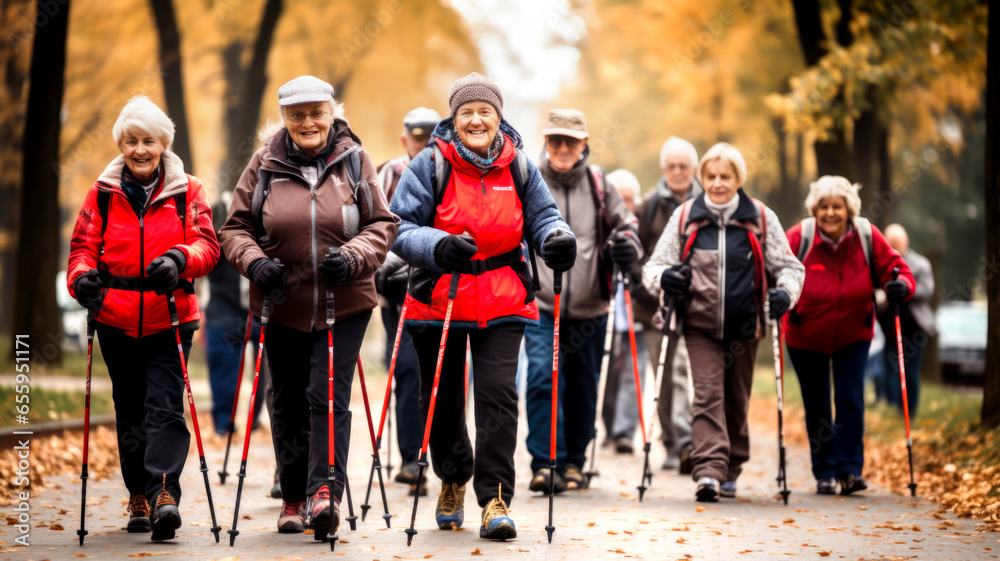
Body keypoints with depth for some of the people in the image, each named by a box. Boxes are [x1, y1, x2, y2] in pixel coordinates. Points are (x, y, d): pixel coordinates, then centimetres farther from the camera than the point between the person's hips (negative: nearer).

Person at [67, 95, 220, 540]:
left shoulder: (187, 191, 3)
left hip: (169, 318, -2)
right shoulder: (103, 193, 6)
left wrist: (179, 259, -26)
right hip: (116, 319, 2)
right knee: (130, 411, 10)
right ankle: (138, 496, 20)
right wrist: (82, 277, -17)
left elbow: (207, 244, -4)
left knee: (164, 405, -14)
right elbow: (83, 244, 5)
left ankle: (163, 492, -19)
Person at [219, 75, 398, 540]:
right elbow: (235, 228, 5)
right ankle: (293, 498, 22)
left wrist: (352, 258, -17)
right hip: (282, 304, 2)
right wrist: (255, 262, -14)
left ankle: (324, 493, -11)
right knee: (288, 402, 10)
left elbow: (382, 225, 1)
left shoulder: (354, 160, 0)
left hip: (344, 303, -2)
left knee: (329, 396, -10)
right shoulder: (265, 164, 2)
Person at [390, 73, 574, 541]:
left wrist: (556, 240, -15)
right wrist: (440, 247, -30)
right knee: (442, 398, 11)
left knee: (498, 395, -13)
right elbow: (401, 228, -10)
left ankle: (495, 499, -9)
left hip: (502, 303, 1)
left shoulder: (519, 167, 3)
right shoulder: (430, 165, -6)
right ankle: (453, 478, 38)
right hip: (439, 299, 0)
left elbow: (542, 217, 9)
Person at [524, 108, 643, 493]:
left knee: (583, 390, 9)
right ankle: (545, 463, -15)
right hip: (539, 305, -2)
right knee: (542, 379, -17)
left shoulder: (599, 185, 7)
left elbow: (626, 225, 15)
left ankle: (573, 462, 24)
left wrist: (627, 246, -6)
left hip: (589, 308, 2)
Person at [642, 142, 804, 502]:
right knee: (707, 395, -15)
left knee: (736, 401, 10)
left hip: (743, 326, 1)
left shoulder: (761, 218, 3)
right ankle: (708, 472, -23)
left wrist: (785, 292, -15)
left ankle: (730, 472, 25)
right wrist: (664, 278, -18)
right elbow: (654, 265, 5)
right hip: (701, 325, -1)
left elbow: (789, 266, 7)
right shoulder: (685, 216, 3)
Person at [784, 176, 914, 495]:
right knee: (816, 407, 6)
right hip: (806, 337, -1)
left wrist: (901, 285, -26)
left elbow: (894, 267, -3)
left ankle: (850, 469, -3)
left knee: (851, 399, -8)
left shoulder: (868, 237, -9)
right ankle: (825, 473, 18)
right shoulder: (799, 237, -16)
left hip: (853, 334, 1)